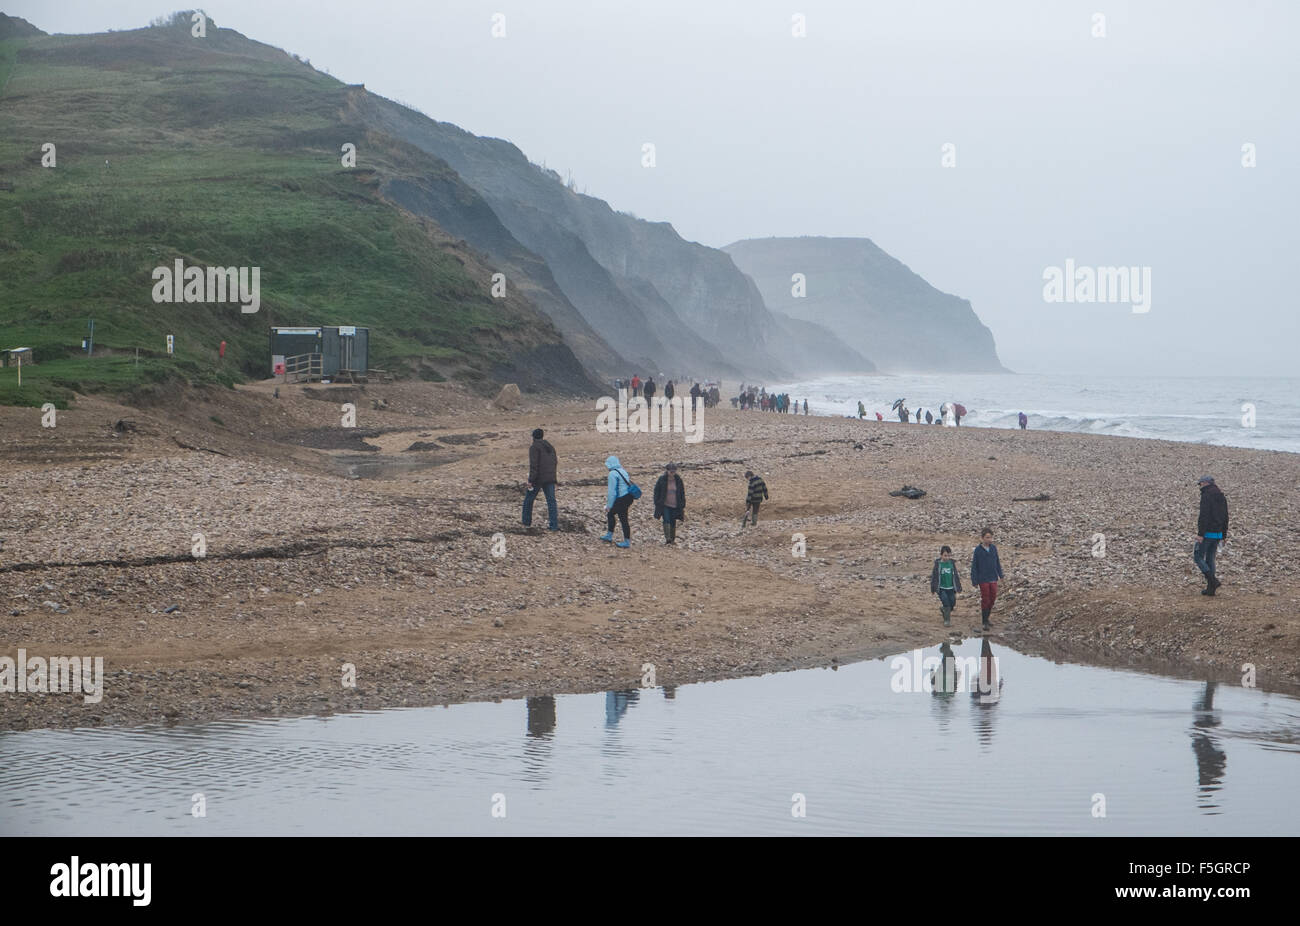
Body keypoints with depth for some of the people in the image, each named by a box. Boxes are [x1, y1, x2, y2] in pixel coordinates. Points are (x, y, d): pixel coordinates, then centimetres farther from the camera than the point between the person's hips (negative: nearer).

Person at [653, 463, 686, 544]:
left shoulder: (678, 480, 2)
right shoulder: (662, 479, -3)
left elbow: (682, 493, 9)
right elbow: (657, 491, 2)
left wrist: (683, 505, 7)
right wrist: (657, 503, -3)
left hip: (675, 505, 2)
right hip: (665, 505, -2)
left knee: (673, 522, 6)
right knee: (666, 520, -18)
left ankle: (673, 538, 17)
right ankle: (667, 538, -24)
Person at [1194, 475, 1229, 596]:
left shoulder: (1206, 496, -13)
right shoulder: (1222, 496, 14)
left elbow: (1204, 516, -20)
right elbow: (1225, 516, 18)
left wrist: (1200, 534, -21)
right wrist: (1224, 534, 22)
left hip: (1207, 532, -8)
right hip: (1218, 533, 8)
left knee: (1198, 556, -1)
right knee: (1210, 559, 13)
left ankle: (1213, 581, -15)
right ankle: (1210, 588, 10)